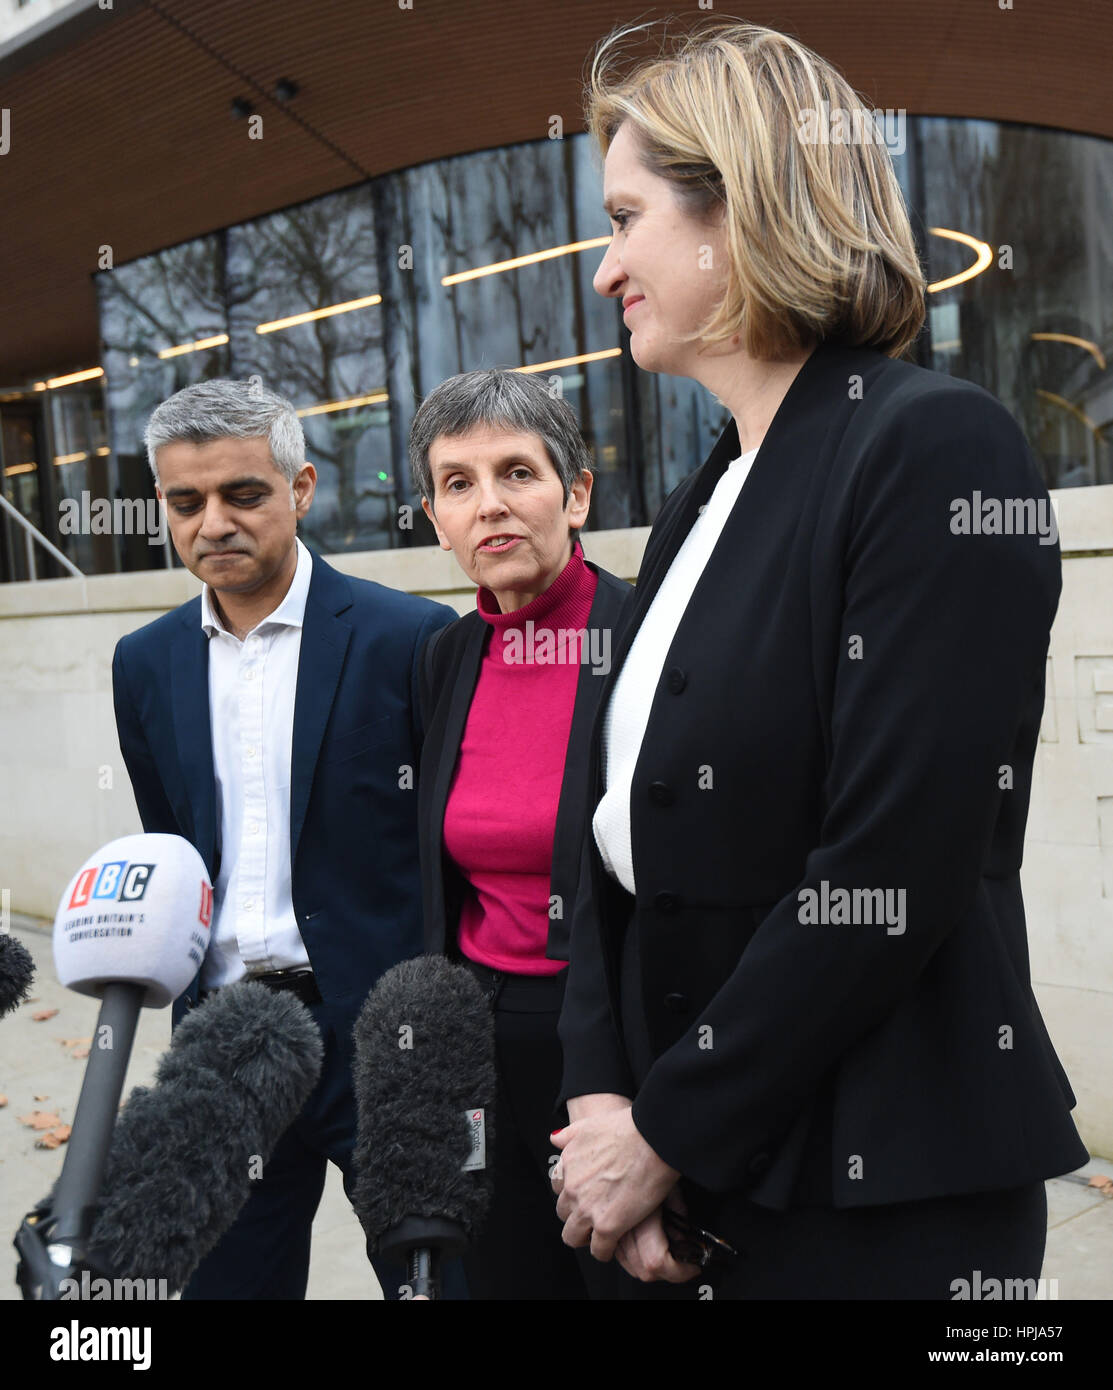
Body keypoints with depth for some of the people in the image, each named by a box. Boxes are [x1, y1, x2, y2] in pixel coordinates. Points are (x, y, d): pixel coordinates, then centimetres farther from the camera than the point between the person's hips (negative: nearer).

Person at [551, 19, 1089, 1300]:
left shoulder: (935, 447, -14)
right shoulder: (696, 508, 10)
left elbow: (890, 878, -20)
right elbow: (623, 839, 7)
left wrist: (669, 1134, -14)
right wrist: (604, 1103, -5)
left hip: (878, 1196, -7)